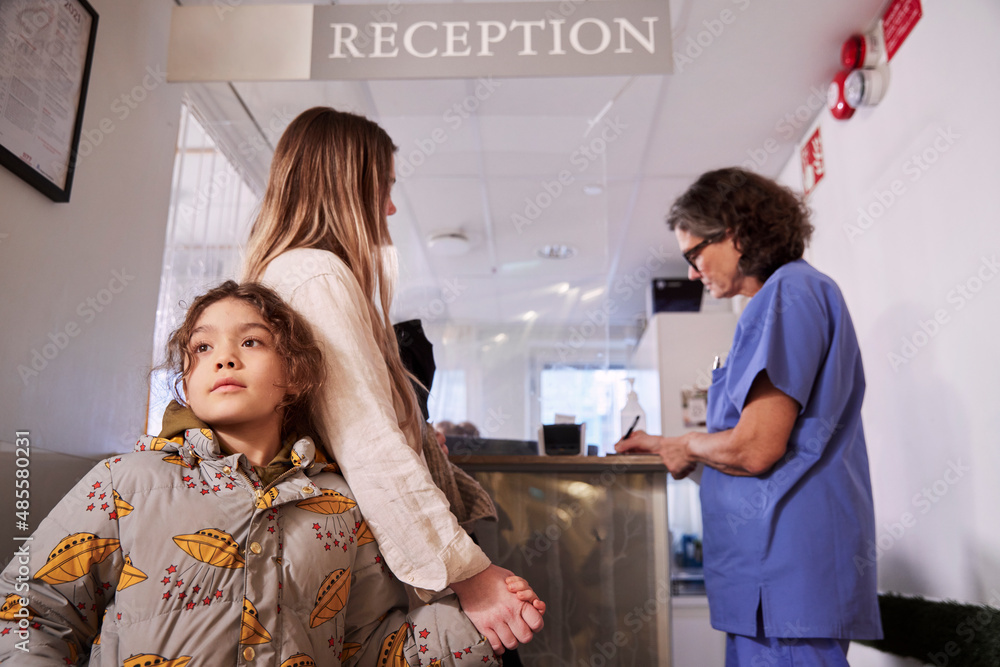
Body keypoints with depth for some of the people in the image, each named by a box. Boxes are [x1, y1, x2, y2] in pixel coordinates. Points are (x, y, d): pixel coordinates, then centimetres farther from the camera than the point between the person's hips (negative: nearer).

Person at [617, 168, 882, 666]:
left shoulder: (788, 293, -13)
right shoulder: (787, 295, 19)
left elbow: (755, 449, -21)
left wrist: (687, 446, -1)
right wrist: (664, 446, 21)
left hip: (789, 566, -10)